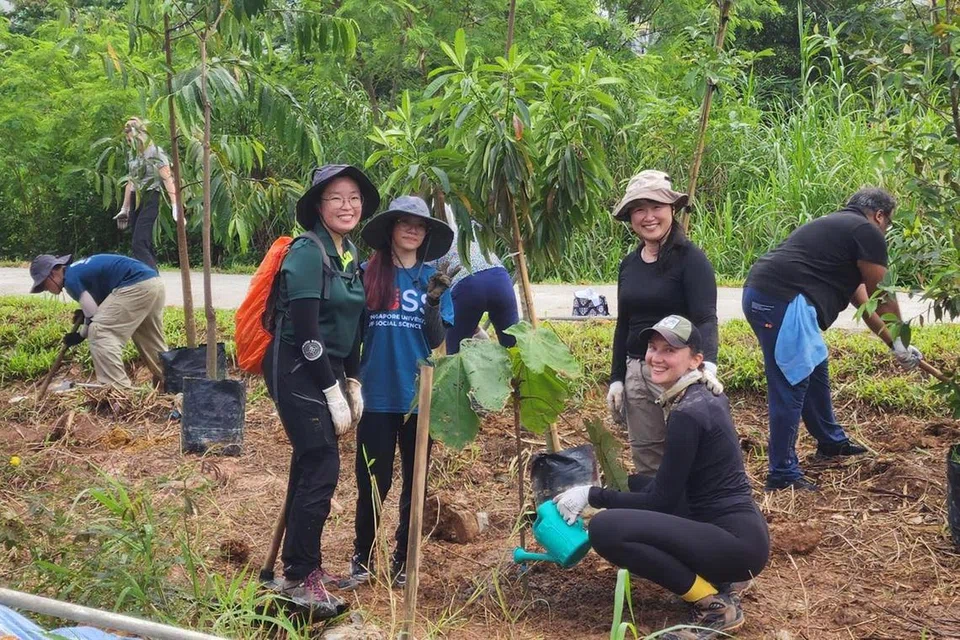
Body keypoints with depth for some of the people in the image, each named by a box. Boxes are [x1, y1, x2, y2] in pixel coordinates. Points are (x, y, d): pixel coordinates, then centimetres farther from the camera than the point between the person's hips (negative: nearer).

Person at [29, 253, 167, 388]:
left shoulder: (71, 279, -7)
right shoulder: (78, 268, 23)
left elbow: (94, 317, -8)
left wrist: (81, 335, 8)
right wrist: (84, 314, 14)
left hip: (136, 286, -10)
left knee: (99, 333, -10)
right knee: (150, 342, 22)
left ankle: (118, 389, -15)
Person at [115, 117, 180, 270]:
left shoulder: (155, 153, -9)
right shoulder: (132, 155, 13)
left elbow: (168, 179, -15)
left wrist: (175, 205, -24)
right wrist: (124, 209, 24)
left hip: (150, 200, -8)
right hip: (136, 201, 8)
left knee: (138, 244, -18)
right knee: (145, 245, 7)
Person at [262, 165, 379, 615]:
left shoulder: (350, 255, 11)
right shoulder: (308, 252, -15)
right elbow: (305, 331, -19)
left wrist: (353, 382, 12)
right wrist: (333, 393, -18)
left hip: (327, 369, 8)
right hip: (296, 371, -8)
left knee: (311, 466, 13)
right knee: (322, 468, -10)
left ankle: (303, 565, 24)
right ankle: (298, 580, -2)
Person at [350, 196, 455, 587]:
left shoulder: (433, 277, 4)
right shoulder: (368, 274, 0)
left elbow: (437, 340, -2)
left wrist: (434, 301, -17)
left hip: (420, 395, 1)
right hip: (377, 395, -1)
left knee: (415, 483, 9)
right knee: (373, 482, 3)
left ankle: (403, 562, 21)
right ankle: (361, 559, 21)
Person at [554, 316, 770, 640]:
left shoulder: (688, 414, -17)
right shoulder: (706, 396, 10)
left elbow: (661, 501, -13)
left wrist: (592, 495, -5)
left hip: (736, 541, -10)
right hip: (731, 530, 10)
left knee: (605, 528, -22)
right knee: (638, 484, 24)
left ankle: (716, 605, -8)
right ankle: (720, 579, 15)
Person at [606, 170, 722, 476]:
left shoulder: (690, 259, -10)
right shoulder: (629, 264, 10)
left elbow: (705, 318, -20)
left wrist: (708, 365, -36)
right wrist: (616, 379, 11)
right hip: (635, 373, 6)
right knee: (646, 463, 11)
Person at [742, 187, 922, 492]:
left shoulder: (839, 227, 28)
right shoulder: (867, 232, -1)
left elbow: (862, 299, 32)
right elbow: (883, 300, 5)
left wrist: (893, 343, 33)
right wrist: (902, 342, 22)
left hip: (761, 294, 11)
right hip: (782, 301, -11)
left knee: (815, 370, 24)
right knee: (791, 385, -6)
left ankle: (832, 441, 41)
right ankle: (782, 474, 0)